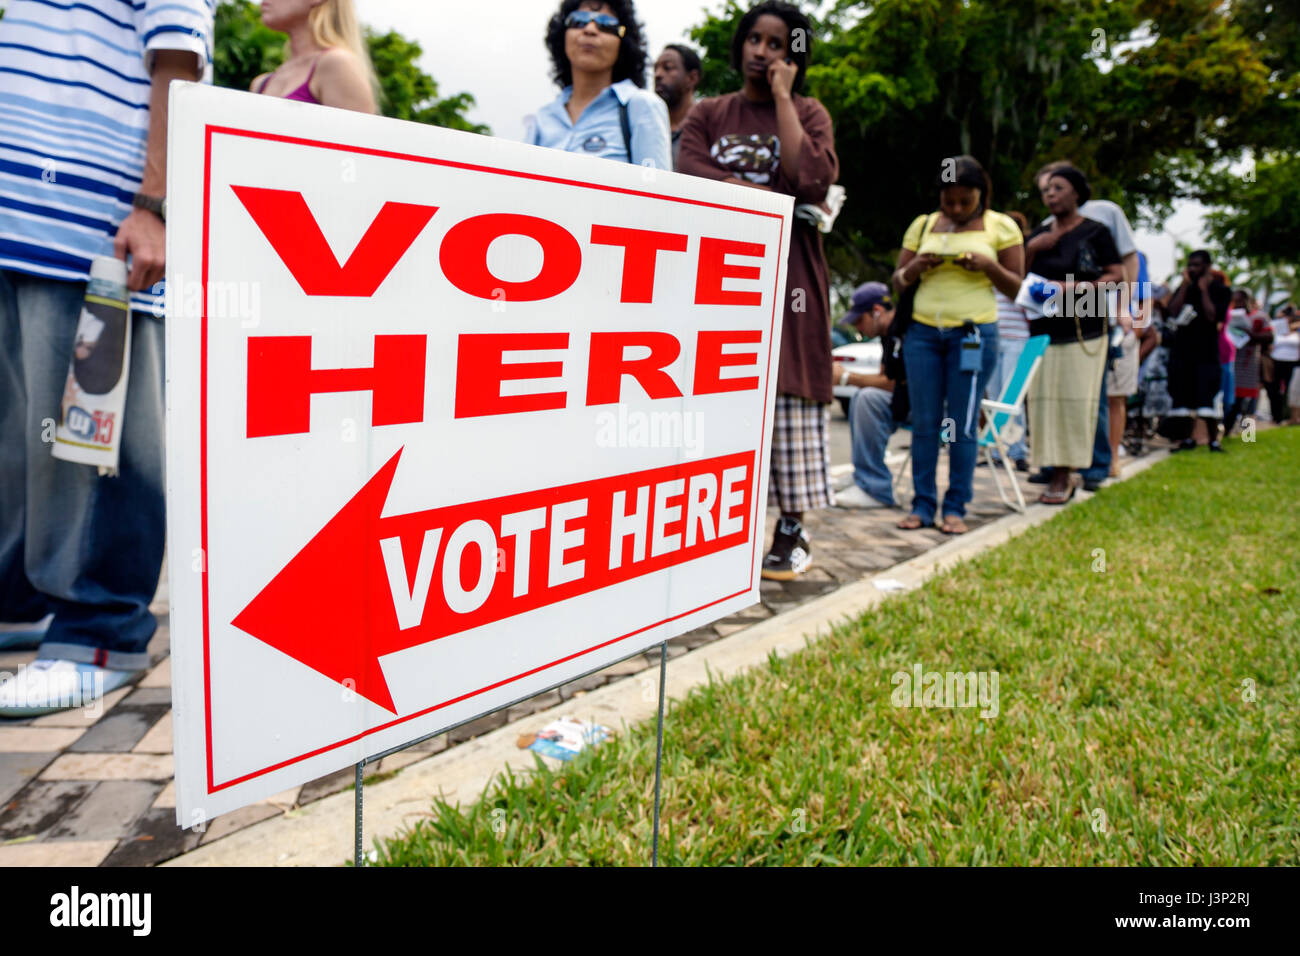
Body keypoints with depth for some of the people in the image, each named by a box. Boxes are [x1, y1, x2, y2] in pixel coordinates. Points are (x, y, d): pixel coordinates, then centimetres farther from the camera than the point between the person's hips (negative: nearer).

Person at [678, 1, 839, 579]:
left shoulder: (807, 113, 12)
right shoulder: (707, 114, 16)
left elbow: (811, 179, -9)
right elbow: (689, 175, -3)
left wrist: (781, 98, -2)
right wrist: (771, 195, -9)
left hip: (786, 276, -1)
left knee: (787, 399, -4)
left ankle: (791, 535, 3)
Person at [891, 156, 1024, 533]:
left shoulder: (1001, 226, 6)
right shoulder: (922, 225, 12)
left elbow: (1016, 287, 5)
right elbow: (897, 282, 14)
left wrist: (988, 266, -13)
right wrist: (915, 268, -8)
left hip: (974, 333, -2)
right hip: (923, 331, 2)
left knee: (963, 425, -1)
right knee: (924, 422, 1)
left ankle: (956, 508, 7)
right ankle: (922, 505, 9)